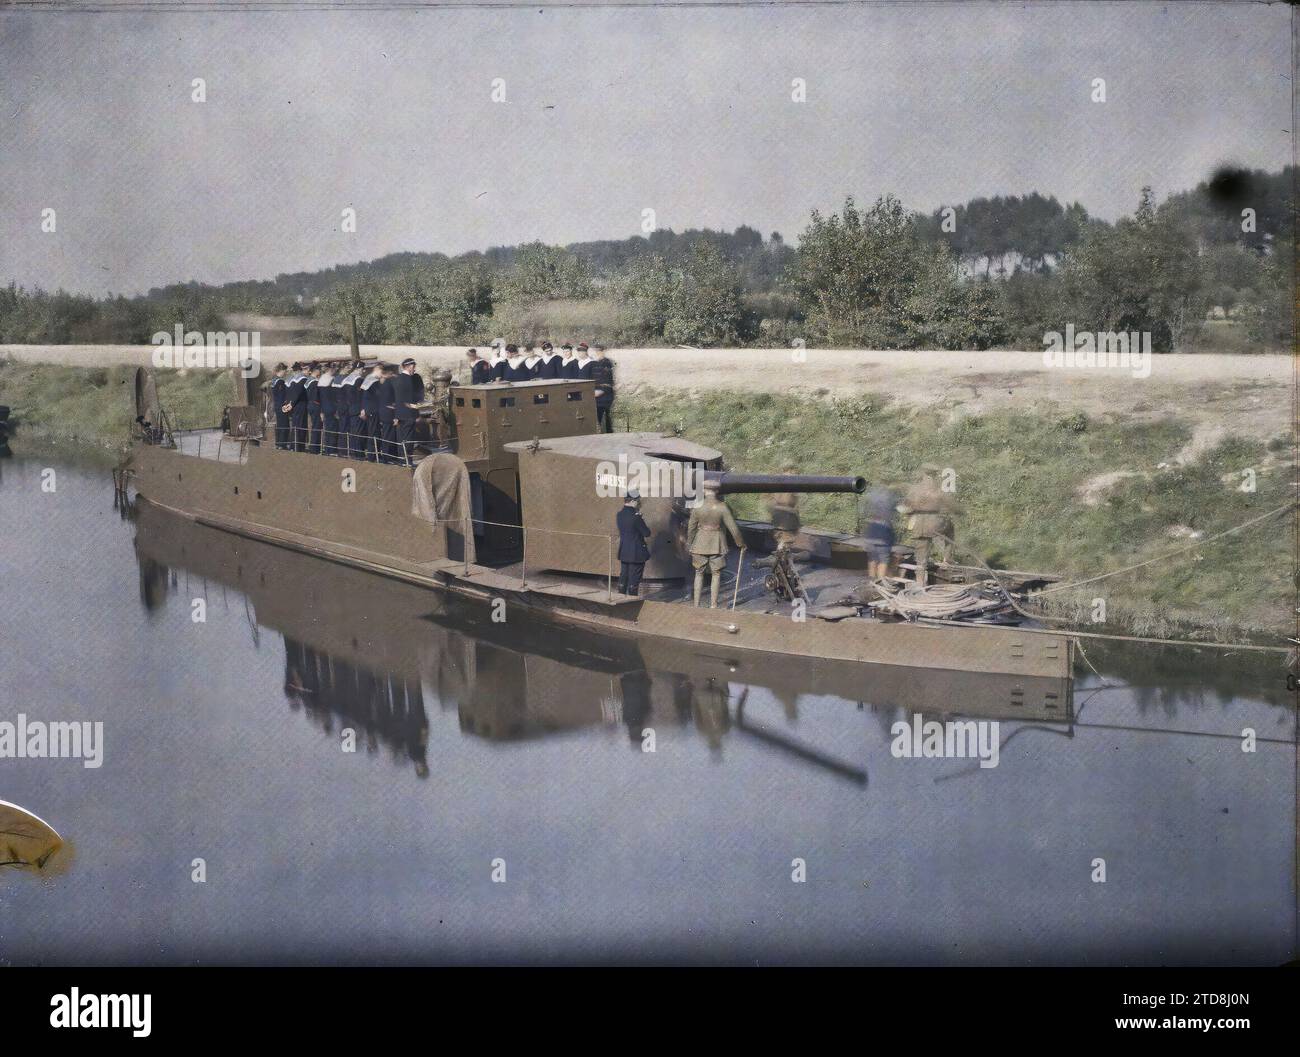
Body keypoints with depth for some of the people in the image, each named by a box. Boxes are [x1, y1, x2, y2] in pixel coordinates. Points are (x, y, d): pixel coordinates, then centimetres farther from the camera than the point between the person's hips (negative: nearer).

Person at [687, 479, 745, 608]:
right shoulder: (722, 507, -12)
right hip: (717, 544, -1)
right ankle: (713, 605, 7)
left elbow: (691, 527, 2)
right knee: (716, 574, 10)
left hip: (700, 544, 1)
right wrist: (741, 543, 4)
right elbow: (733, 527, -9)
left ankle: (696, 605, 10)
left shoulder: (697, 507, -7)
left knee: (699, 573, 13)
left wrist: (689, 543, 18)